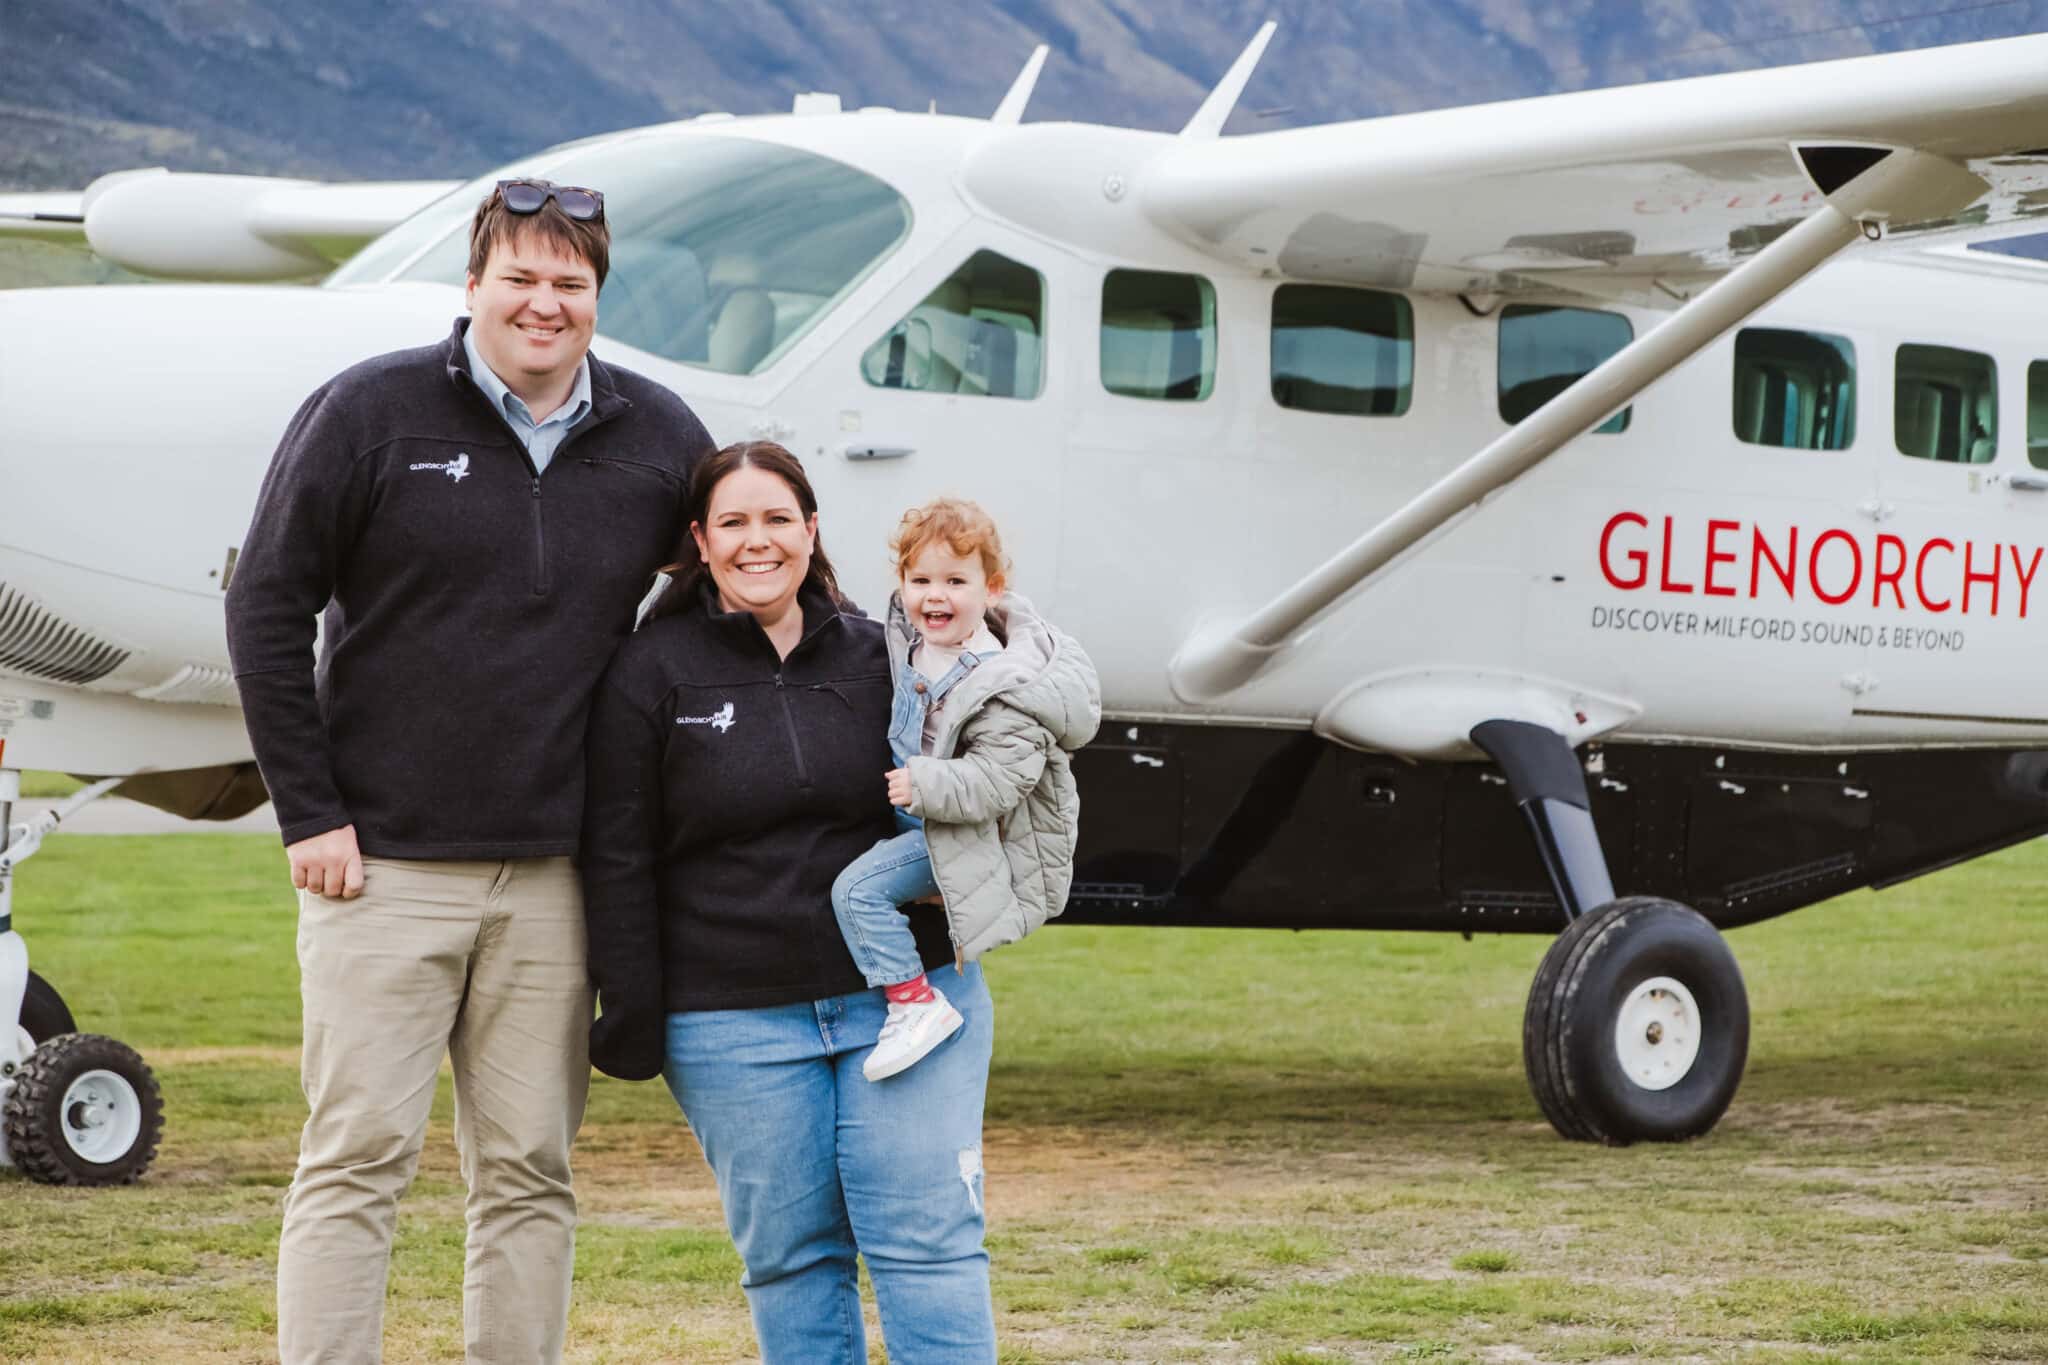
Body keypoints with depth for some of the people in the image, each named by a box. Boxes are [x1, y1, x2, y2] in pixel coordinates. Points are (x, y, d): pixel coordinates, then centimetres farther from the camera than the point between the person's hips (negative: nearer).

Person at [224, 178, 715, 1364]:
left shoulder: (660, 438, 7)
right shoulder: (373, 411, -3)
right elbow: (268, 607, -2)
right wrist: (308, 813, -7)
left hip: (553, 876, 3)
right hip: (383, 864, -3)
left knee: (532, 1170, 6)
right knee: (358, 1159, -4)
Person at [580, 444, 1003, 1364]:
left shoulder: (878, 658, 9)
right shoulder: (651, 673, 2)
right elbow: (618, 863, -1)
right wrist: (633, 1024, -6)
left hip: (902, 998, 2)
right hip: (735, 1025, -1)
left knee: (930, 1240, -4)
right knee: (790, 1253, 3)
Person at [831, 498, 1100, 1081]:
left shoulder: (1003, 688, -28)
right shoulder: (914, 644, -1)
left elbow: (997, 781, -30)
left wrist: (923, 785, -33)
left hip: (974, 835, -10)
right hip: (916, 817, 10)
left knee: (859, 888, -21)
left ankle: (915, 1004, -14)